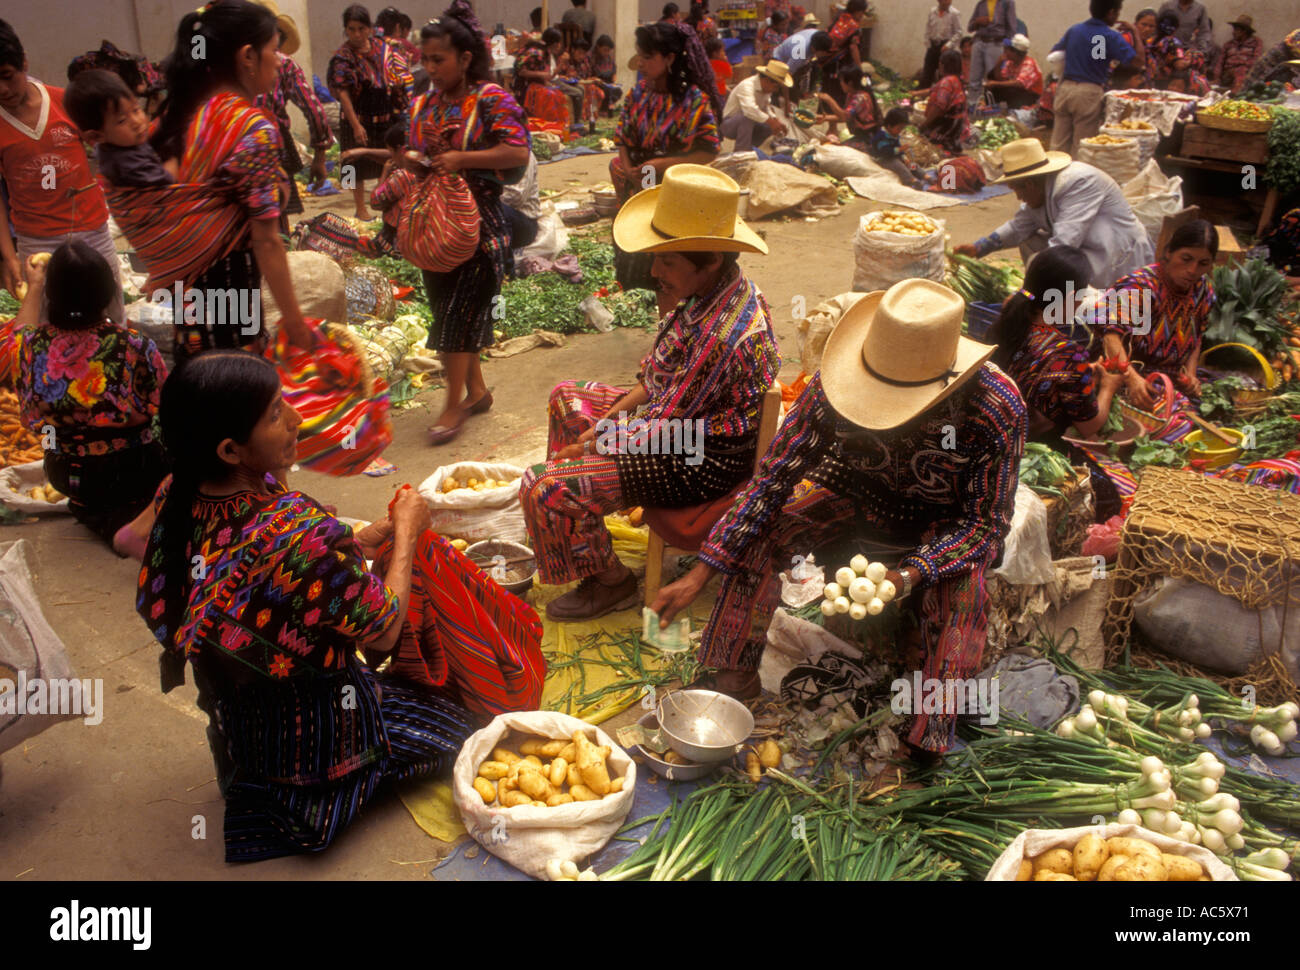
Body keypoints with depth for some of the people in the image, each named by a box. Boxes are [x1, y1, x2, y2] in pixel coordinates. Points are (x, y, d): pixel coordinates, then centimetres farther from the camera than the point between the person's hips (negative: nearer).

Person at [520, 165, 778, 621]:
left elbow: (665, 430, -26)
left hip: (703, 462, -10)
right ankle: (579, 518, 36)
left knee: (544, 489, -17)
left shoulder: (720, 335, -34)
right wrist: (609, 419, 2)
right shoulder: (713, 290, -4)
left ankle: (612, 583, 7)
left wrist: (588, 447, -12)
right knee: (567, 398, 23)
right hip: (679, 414, 10)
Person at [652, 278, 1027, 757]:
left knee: (960, 591, -34)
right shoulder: (830, 387, -29)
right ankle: (734, 676, -4)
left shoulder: (996, 409, -34)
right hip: (861, 494, 3)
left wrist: (907, 577, -42)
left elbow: (985, 524, -24)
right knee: (759, 533, -19)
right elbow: (771, 480, -23)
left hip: (946, 522, -2)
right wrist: (698, 576, -28)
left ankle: (929, 741, -17)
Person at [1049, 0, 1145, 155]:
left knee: (1059, 144, 9)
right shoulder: (1111, 37, -7)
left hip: (1065, 88, 5)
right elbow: (1139, 60, -11)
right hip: (1089, 92, -5)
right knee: (1081, 147, 2)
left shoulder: (1074, 30, 8)